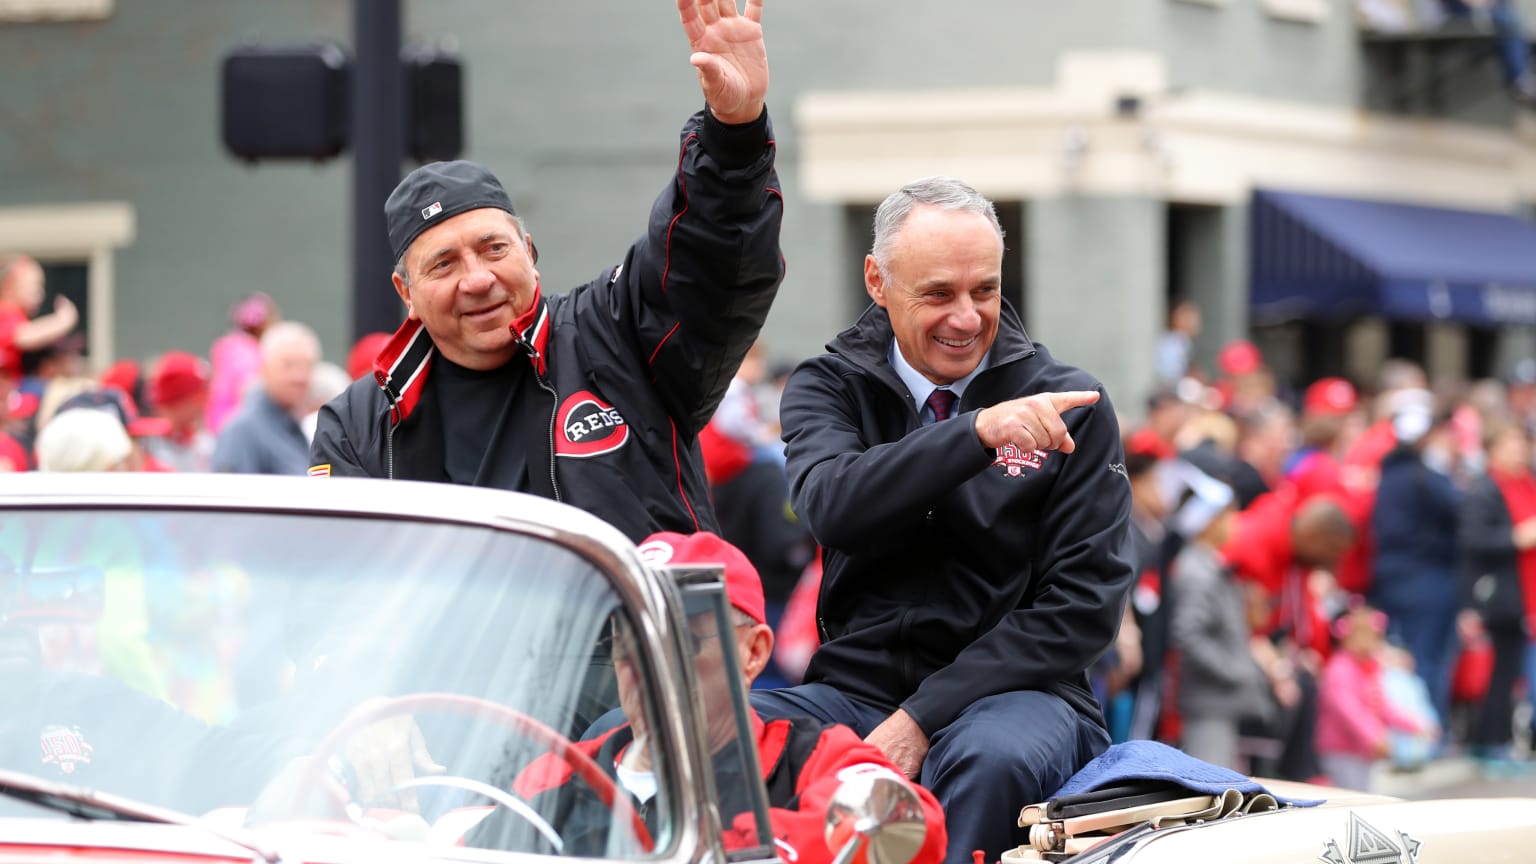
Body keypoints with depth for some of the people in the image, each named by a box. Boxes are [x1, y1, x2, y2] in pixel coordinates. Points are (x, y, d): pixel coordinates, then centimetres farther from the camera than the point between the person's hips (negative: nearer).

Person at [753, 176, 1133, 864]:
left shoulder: (1071, 406, 4)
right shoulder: (829, 387, 9)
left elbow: (1084, 603, -4)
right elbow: (831, 508, -14)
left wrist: (922, 717, -13)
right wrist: (976, 433, -28)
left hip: (1011, 688, -1)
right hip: (854, 689, 2)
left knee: (992, 758, -38)